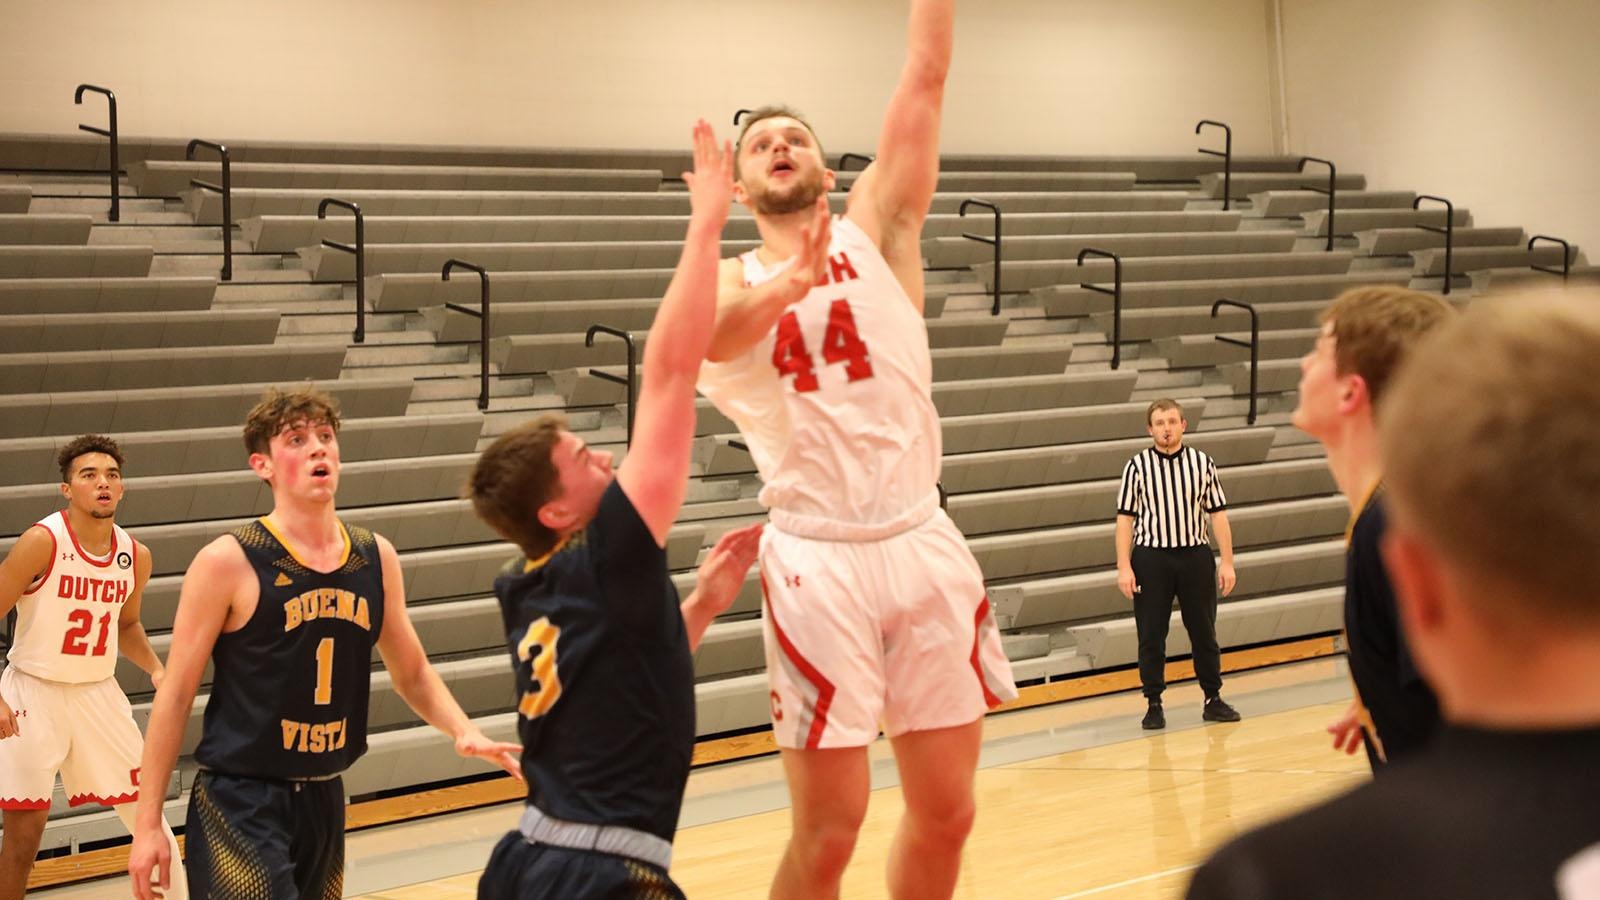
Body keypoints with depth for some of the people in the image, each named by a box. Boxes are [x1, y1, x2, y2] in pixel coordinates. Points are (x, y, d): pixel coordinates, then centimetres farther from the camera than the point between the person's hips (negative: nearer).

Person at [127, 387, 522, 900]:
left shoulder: (376, 558, 5)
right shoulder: (228, 563, -11)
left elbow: (412, 673, 17)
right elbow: (175, 695, -7)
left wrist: (463, 731, -2)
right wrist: (148, 821, -9)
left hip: (324, 799, 6)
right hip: (239, 804, -6)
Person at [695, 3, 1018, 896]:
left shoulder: (877, 227, 9)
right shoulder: (728, 283, 4)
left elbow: (925, 80, 1)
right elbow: (711, 337, -21)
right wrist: (787, 284, -41)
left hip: (924, 545, 2)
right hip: (819, 561, -2)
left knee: (946, 814, 9)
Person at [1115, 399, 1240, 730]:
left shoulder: (1202, 463, 4)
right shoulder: (1137, 466, 0)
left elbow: (1218, 514, 6)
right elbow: (1125, 518, 1)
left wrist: (1227, 562, 1)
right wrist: (1124, 567, -5)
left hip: (1195, 555, 1)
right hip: (1151, 557, -1)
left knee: (1204, 632, 6)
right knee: (1151, 636, 1)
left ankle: (1213, 700, 17)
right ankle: (1154, 705, 10)